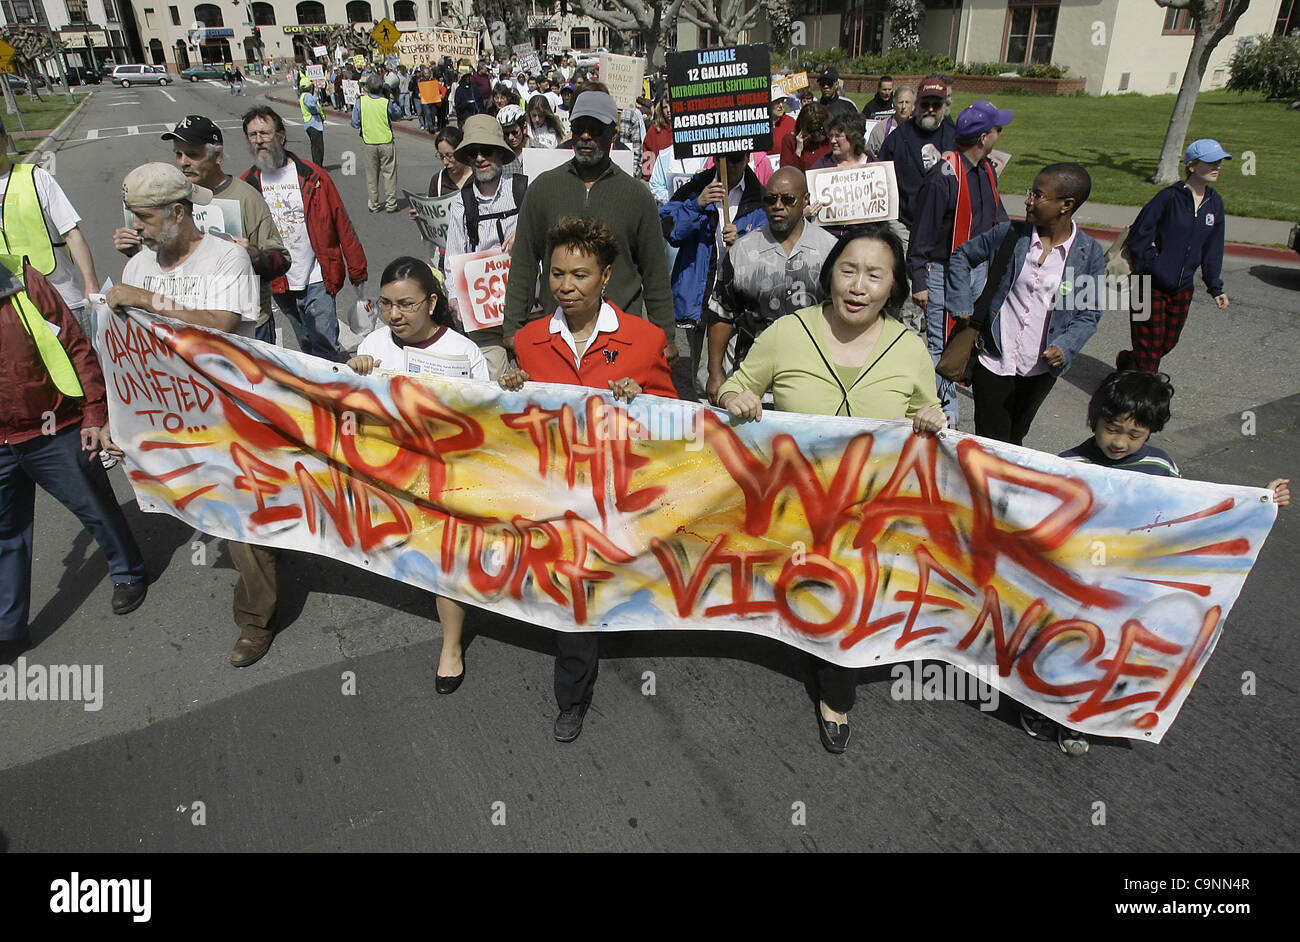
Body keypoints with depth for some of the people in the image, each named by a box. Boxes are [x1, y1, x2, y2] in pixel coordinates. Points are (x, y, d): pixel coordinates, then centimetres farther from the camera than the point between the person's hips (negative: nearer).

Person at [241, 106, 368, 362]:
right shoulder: (247, 183, 4)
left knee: (325, 348, -6)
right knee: (307, 347, 16)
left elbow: (341, 224, -2)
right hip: (278, 284, 3)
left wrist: (357, 271, -2)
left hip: (317, 280, -3)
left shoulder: (312, 176, -4)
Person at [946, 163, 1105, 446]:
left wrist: (1065, 347, -17)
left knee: (1015, 440, 19)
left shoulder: (1090, 254, -6)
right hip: (993, 361, -1)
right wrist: (963, 307, -2)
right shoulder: (1009, 235, -6)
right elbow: (961, 257, 9)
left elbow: (1090, 312, 1)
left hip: (1041, 369, 1)